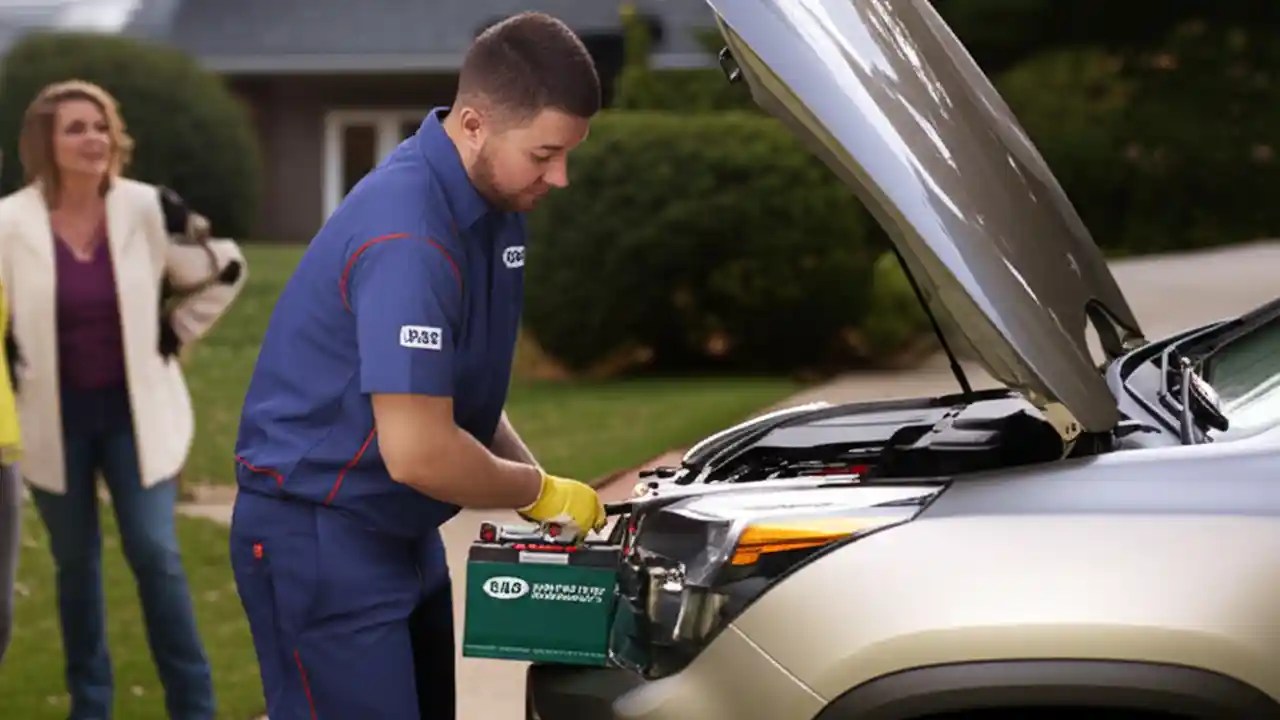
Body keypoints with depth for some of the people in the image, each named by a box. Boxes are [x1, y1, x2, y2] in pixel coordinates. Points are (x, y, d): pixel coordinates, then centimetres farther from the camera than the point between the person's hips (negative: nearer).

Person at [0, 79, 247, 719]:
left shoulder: (150, 211, -7)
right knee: (75, 562, 9)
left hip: (134, 409, 0)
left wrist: (174, 335, 3)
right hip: (55, 417, 0)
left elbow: (224, 270, 6)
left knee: (155, 552, -4)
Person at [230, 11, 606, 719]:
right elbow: (419, 453, -28)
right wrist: (541, 493, -12)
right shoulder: (408, 237, -27)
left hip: (402, 531, 10)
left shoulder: (494, 201, 3)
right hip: (317, 538, -10)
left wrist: (534, 477, 1)